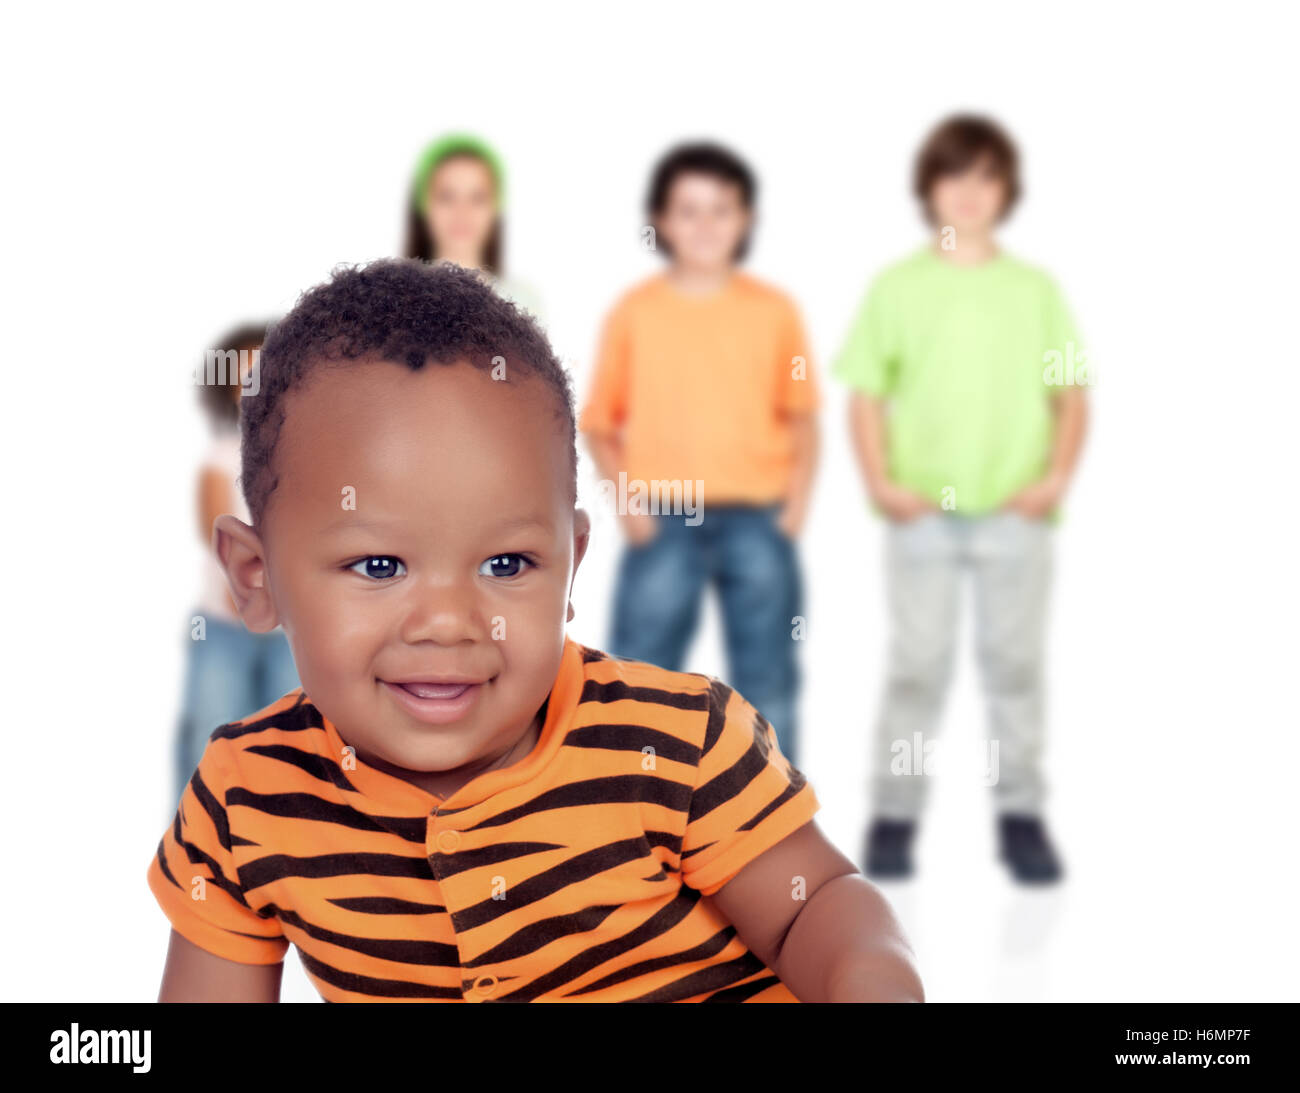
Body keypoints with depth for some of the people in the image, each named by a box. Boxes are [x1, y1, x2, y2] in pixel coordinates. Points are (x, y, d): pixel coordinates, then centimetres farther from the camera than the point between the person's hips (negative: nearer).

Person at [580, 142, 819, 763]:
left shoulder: (774, 310, 3)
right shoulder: (634, 313, 1)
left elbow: (801, 414, 9)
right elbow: (599, 423, 5)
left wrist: (798, 493, -4)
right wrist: (625, 498, -8)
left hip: (758, 520, 1)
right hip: (664, 523, -1)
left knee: (766, 683, 9)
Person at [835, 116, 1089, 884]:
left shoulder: (1036, 290, 8)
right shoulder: (897, 288, 5)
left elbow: (1071, 395, 8)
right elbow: (867, 396, 5)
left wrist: (1056, 477, -5)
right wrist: (881, 481, -7)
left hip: (1015, 511, 1)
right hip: (923, 510, -1)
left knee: (1016, 663, 5)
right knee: (917, 665, 0)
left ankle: (1022, 818, 12)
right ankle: (894, 819, 7)